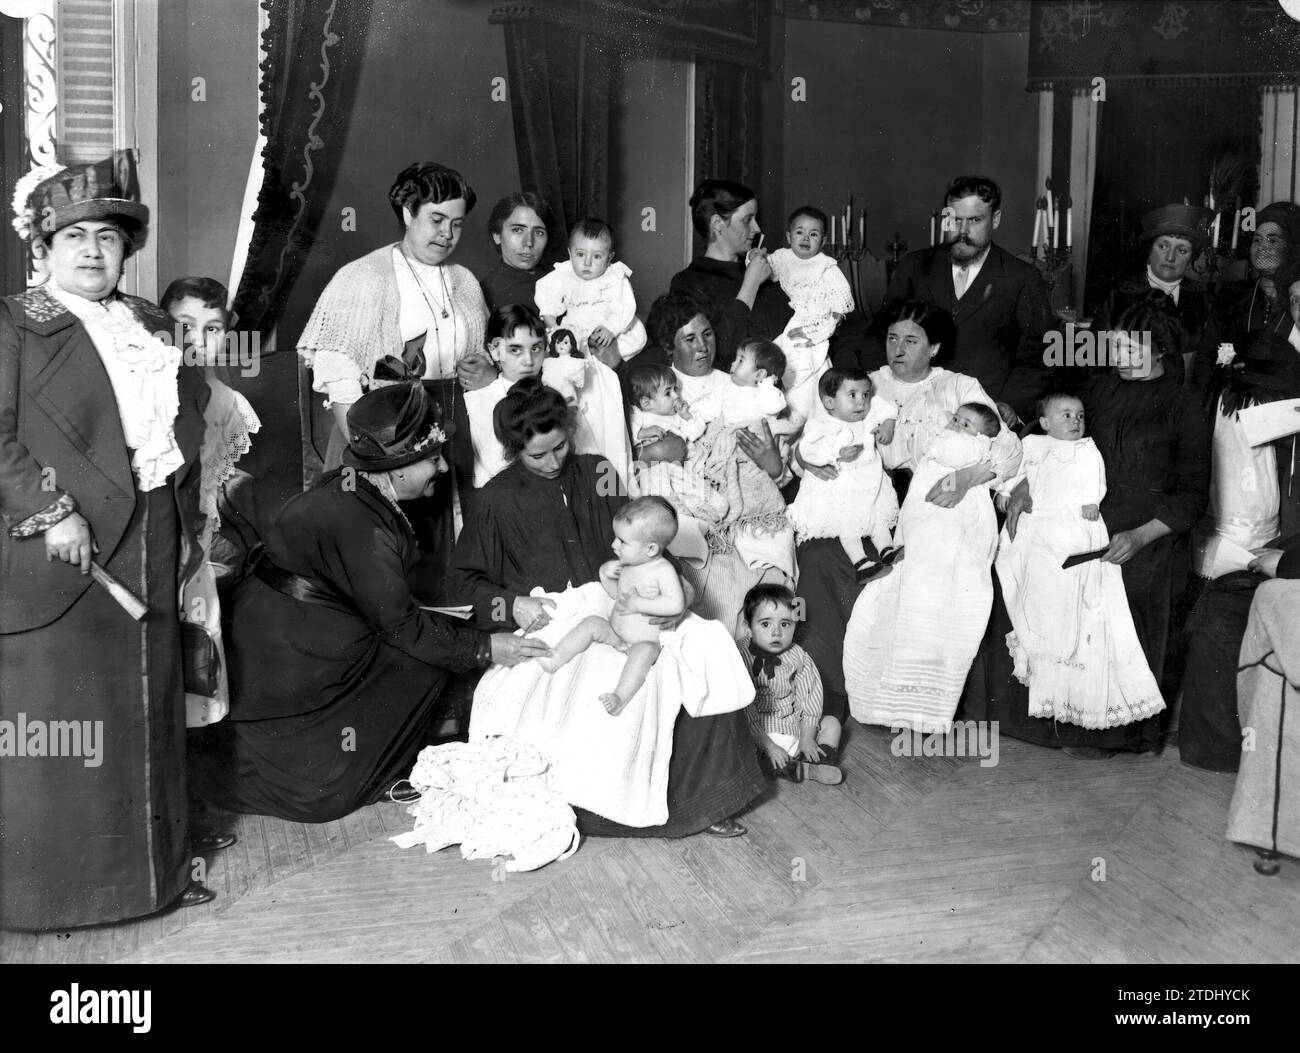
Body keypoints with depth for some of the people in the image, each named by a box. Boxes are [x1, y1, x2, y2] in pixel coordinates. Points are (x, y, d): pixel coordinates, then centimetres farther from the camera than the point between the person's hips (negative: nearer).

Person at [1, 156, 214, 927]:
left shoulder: (149, 325, 15)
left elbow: (183, 433, 18)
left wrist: (187, 529, 13)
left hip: (148, 554, 6)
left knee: (147, 706, 13)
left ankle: (152, 864, 25)